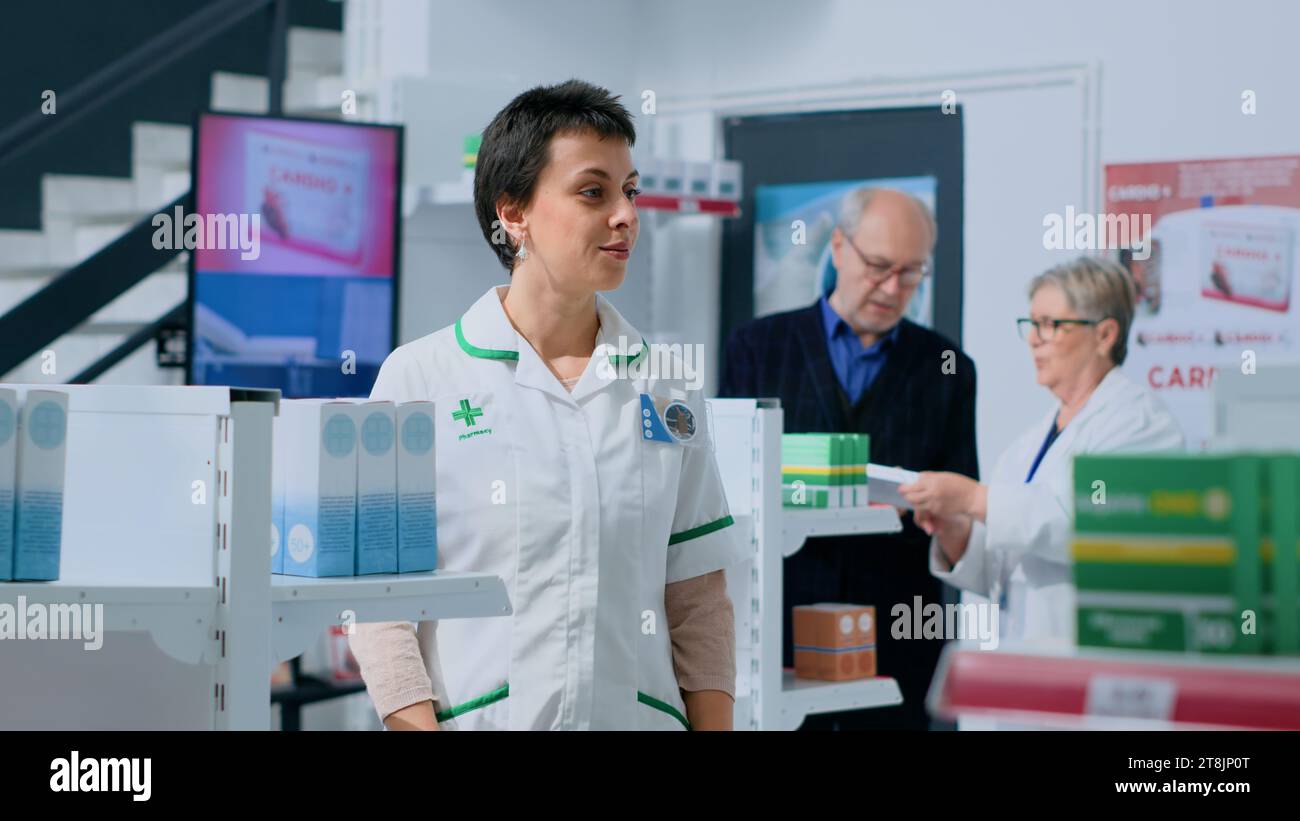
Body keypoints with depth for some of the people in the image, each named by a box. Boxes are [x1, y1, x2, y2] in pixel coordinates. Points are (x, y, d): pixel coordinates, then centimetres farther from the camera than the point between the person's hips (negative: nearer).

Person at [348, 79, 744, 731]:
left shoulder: (667, 389, 8)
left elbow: (698, 600, 8)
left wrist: (714, 725, -1)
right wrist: (419, 725, -15)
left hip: (642, 715, 3)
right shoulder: (420, 378, -2)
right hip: (480, 719, -3)